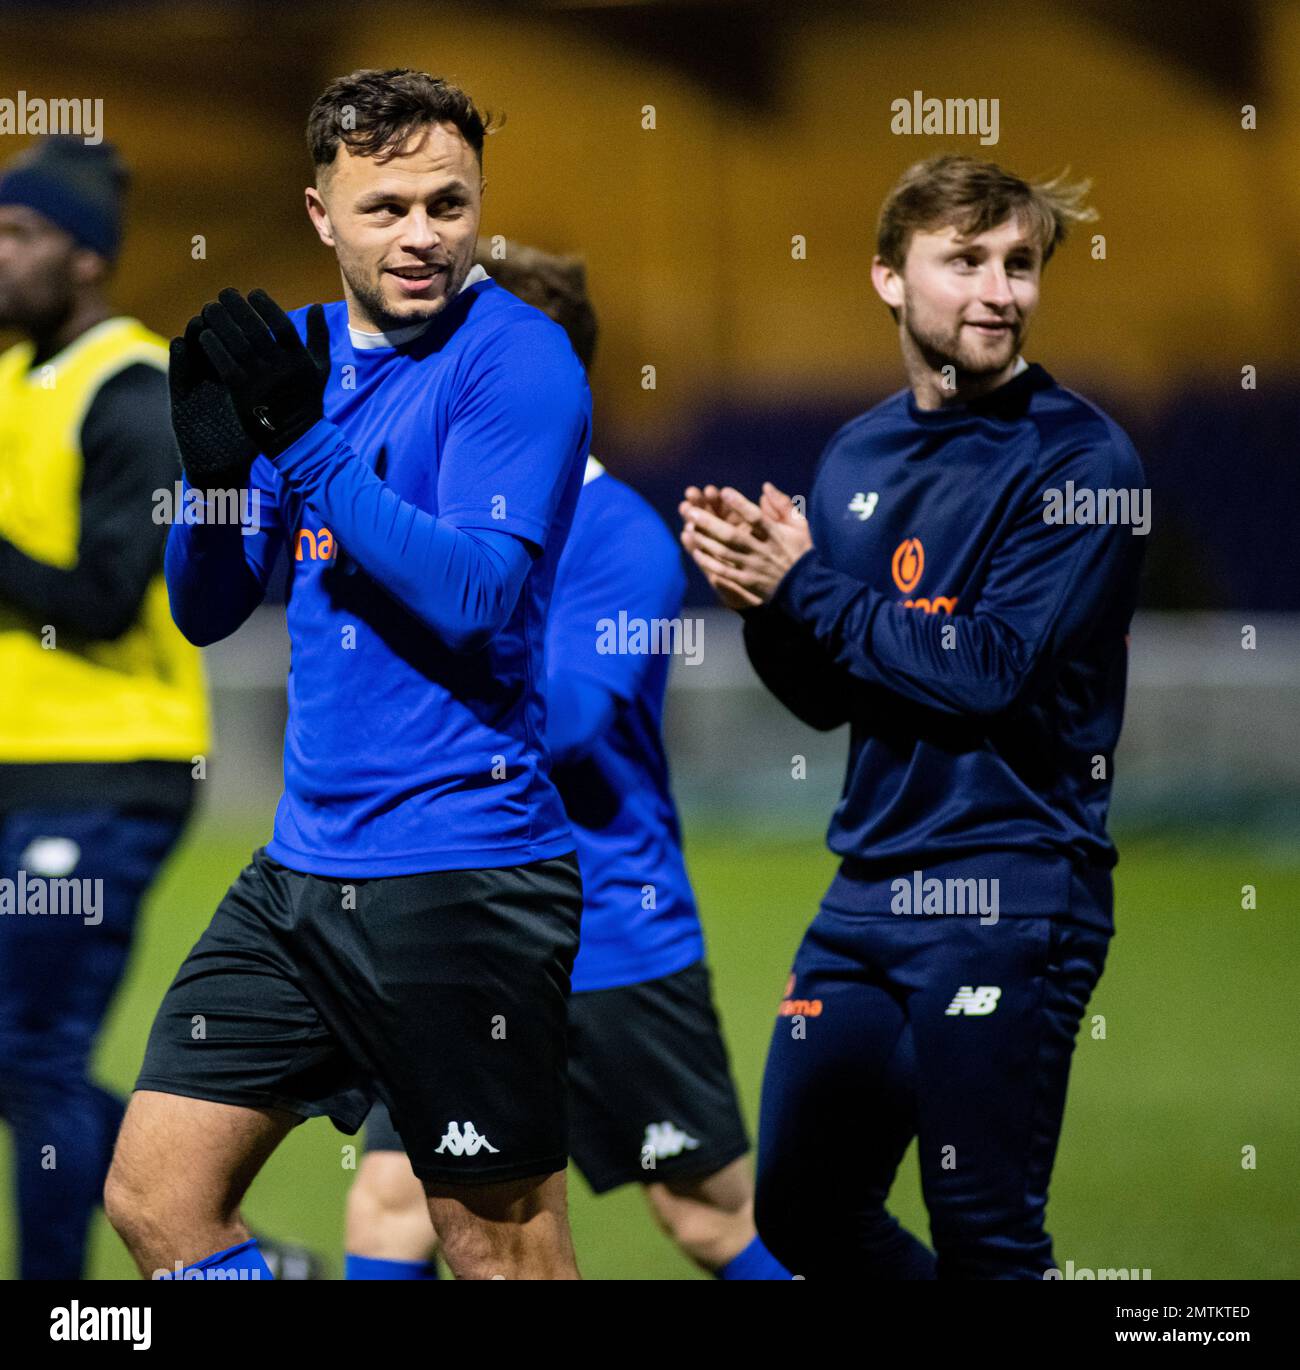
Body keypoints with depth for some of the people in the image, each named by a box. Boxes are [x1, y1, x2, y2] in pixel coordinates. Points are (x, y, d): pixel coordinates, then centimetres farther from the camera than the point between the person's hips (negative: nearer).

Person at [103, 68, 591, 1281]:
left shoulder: (514, 359, -10)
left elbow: (478, 599, -21)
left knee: (504, 1251, -1)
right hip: (305, 864, 7)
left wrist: (305, 442, -22)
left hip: (460, 882, -7)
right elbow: (205, 611, 12)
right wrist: (216, 467, -8)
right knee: (156, 1194, 5)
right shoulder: (309, 354, 11)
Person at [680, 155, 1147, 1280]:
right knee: (802, 1213, 14)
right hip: (872, 884, 7)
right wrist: (761, 600, -4)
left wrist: (804, 588, -11)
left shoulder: (1079, 459, -10)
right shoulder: (858, 456, 12)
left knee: (988, 1240, -6)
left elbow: (992, 673, -18)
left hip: (1011, 892, -7)